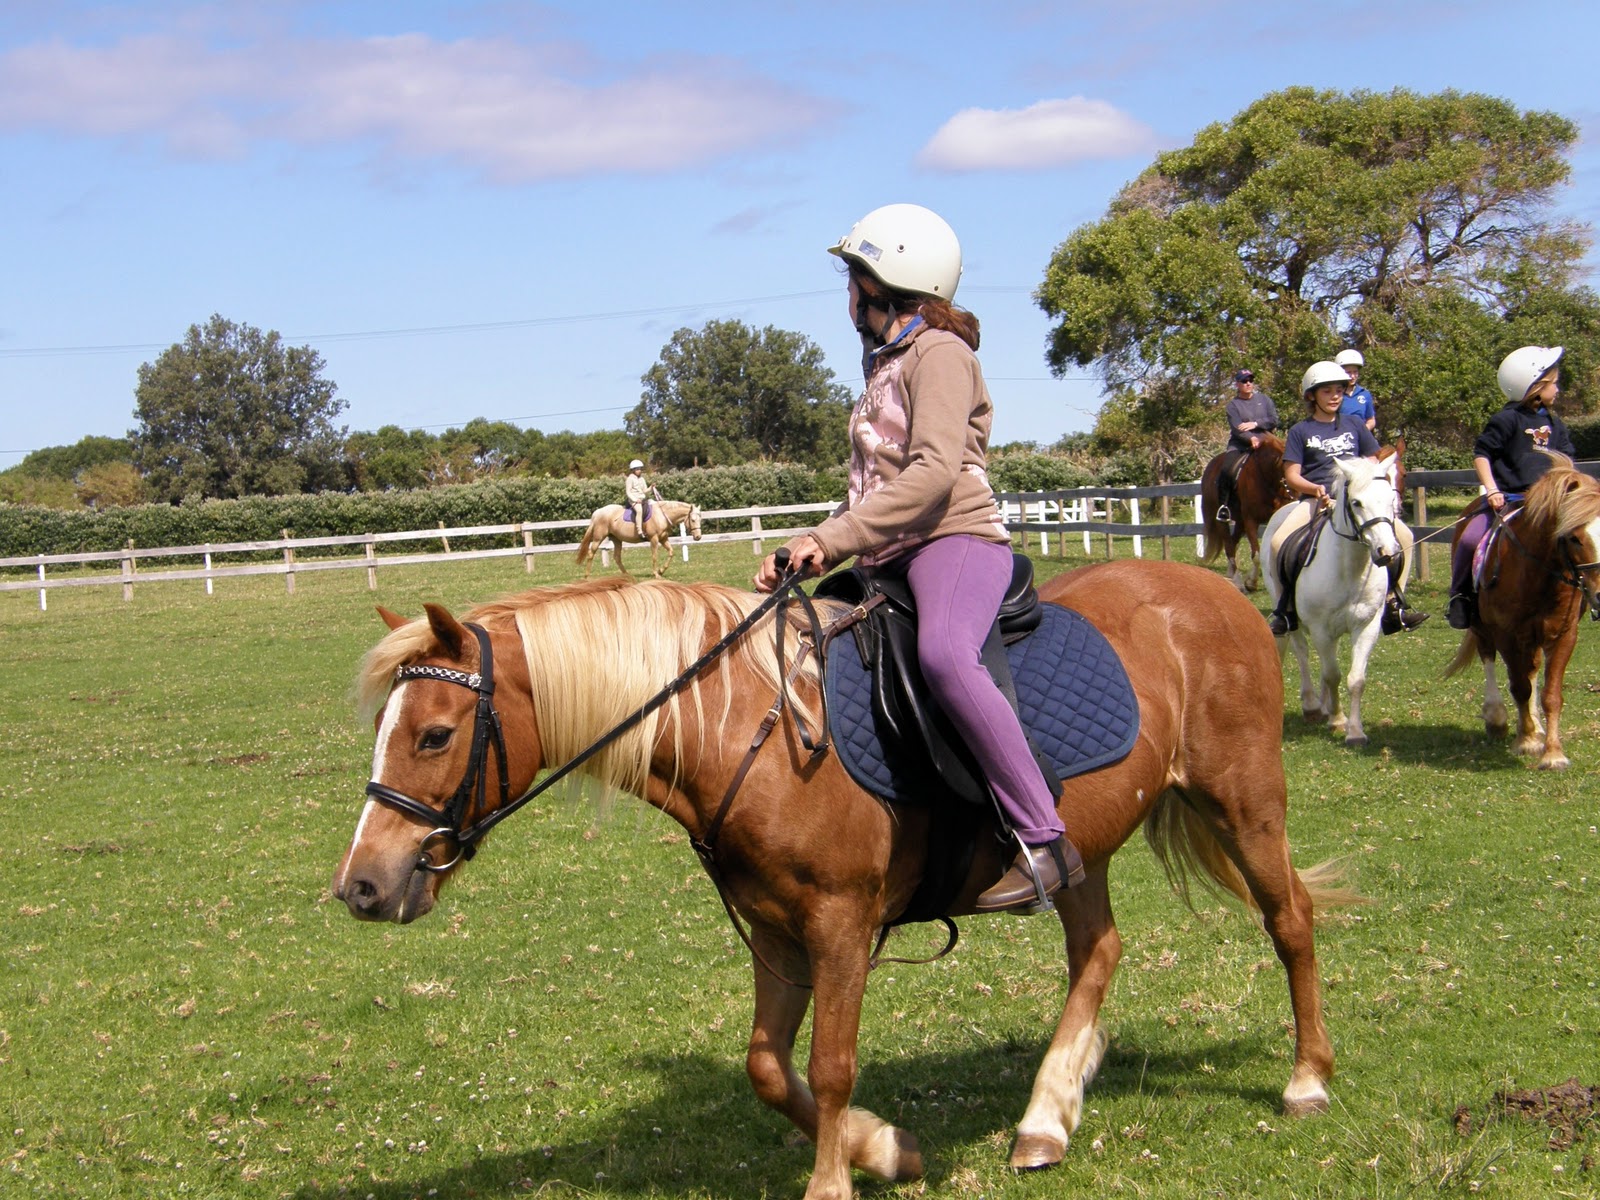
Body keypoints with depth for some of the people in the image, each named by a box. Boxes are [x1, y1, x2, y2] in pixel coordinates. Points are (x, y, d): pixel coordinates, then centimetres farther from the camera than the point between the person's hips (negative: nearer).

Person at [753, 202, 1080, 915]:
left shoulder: (939, 352, -5)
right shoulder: (886, 367, 24)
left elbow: (934, 471, -19)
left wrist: (834, 537, -22)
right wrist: (807, 554, 11)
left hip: (956, 540, -11)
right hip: (892, 559, 11)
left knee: (943, 654, -39)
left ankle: (1044, 842, -39)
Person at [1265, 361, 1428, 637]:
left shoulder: (1354, 425, 13)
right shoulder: (1301, 431, 6)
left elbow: (1373, 461, 16)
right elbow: (1291, 476, 1)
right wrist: (1316, 489, -17)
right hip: (1317, 500, -2)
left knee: (1403, 536, -18)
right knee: (1280, 542, -28)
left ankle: (1392, 605, -7)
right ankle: (1286, 609, -11)